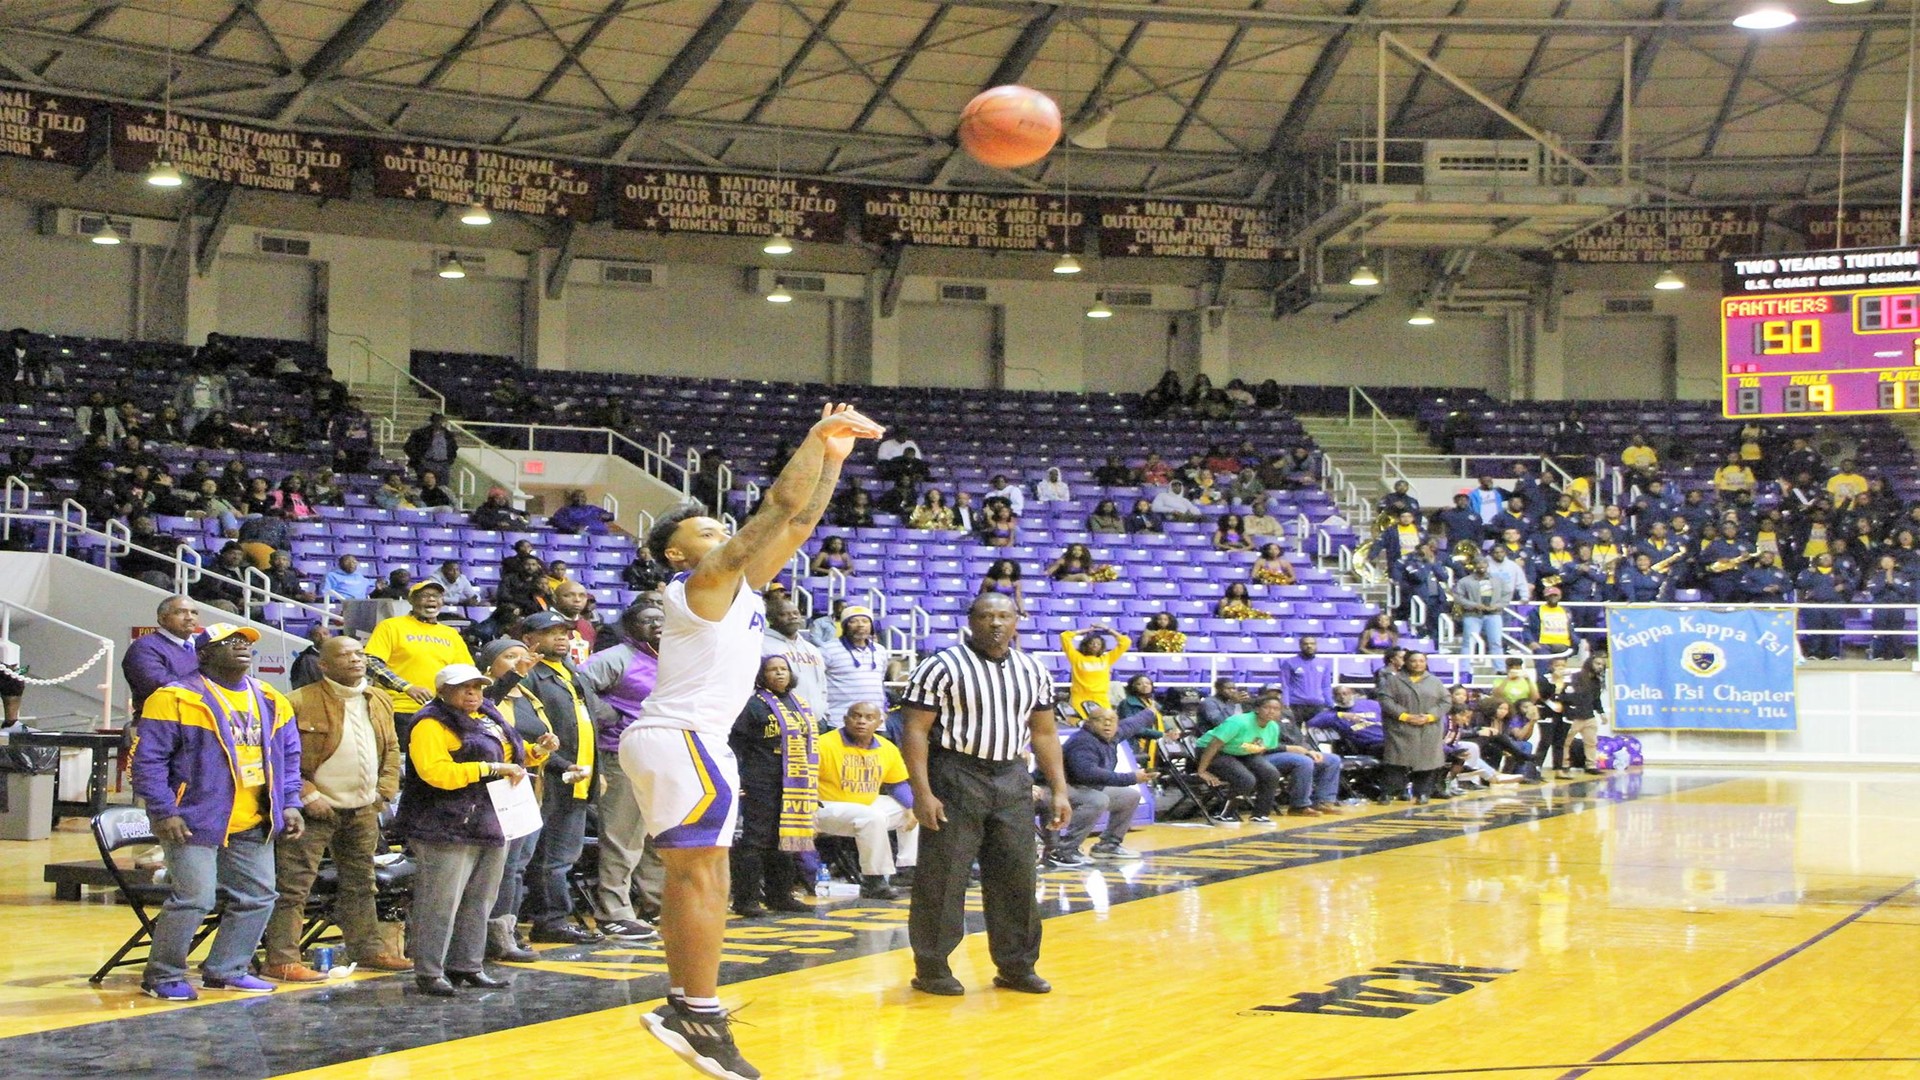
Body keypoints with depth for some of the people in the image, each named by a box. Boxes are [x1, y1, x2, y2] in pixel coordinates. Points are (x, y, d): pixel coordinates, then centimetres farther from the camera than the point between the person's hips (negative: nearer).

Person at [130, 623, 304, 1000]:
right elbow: (148, 760, -10)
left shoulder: (271, 700, 13)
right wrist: (164, 813, -15)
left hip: (254, 826, 7)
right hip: (196, 823, -7)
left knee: (258, 897, 10)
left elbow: (289, 756, 19)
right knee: (194, 898, -10)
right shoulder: (177, 698, -8)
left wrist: (290, 804, 8)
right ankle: (162, 976, 7)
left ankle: (226, 970, 24)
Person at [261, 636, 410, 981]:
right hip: (315, 810, -7)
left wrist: (385, 791, 6)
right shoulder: (300, 703, -14)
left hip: (363, 811, 7)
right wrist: (306, 794, -19)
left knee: (360, 885, 18)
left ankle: (367, 950, 29)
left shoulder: (379, 703, 9)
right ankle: (281, 961, -5)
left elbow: (392, 749, 19)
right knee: (292, 887, -6)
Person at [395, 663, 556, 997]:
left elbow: (509, 757, 33)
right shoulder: (432, 725, -10)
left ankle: (467, 966, 22)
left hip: (492, 826, 9)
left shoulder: (488, 718, 19)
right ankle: (429, 972, -3)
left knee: (479, 901, 13)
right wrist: (490, 768, -23)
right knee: (440, 902, -8)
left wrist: (535, 752, 11)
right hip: (449, 829, -9)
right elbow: (435, 772, -24)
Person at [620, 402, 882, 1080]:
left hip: (667, 741, 11)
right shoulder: (705, 581, -9)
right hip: (681, 740, -11)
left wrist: (832, 458, 10)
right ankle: (702, 1018, -11)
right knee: (704, 875, -11)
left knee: (689, 877, 13)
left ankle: (682, 1006, 18)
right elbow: (779, 510, -16)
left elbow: (798, 523, 16)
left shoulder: (741, 583, 17)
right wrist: (816, 440, -13)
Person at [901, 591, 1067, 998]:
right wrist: (923, 793, -17)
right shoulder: (942, 667, -8)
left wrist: (1059, 790, 8)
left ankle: (1016, 966, 19)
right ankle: (931, 967, 8)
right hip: (956, 777, -5)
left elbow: (1044, 734, 15)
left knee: (1016, 876, 8)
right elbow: (916, 731, -10)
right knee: (943, 876, -2)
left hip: (1012, 780, 5)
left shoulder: (1034, 672, 10)